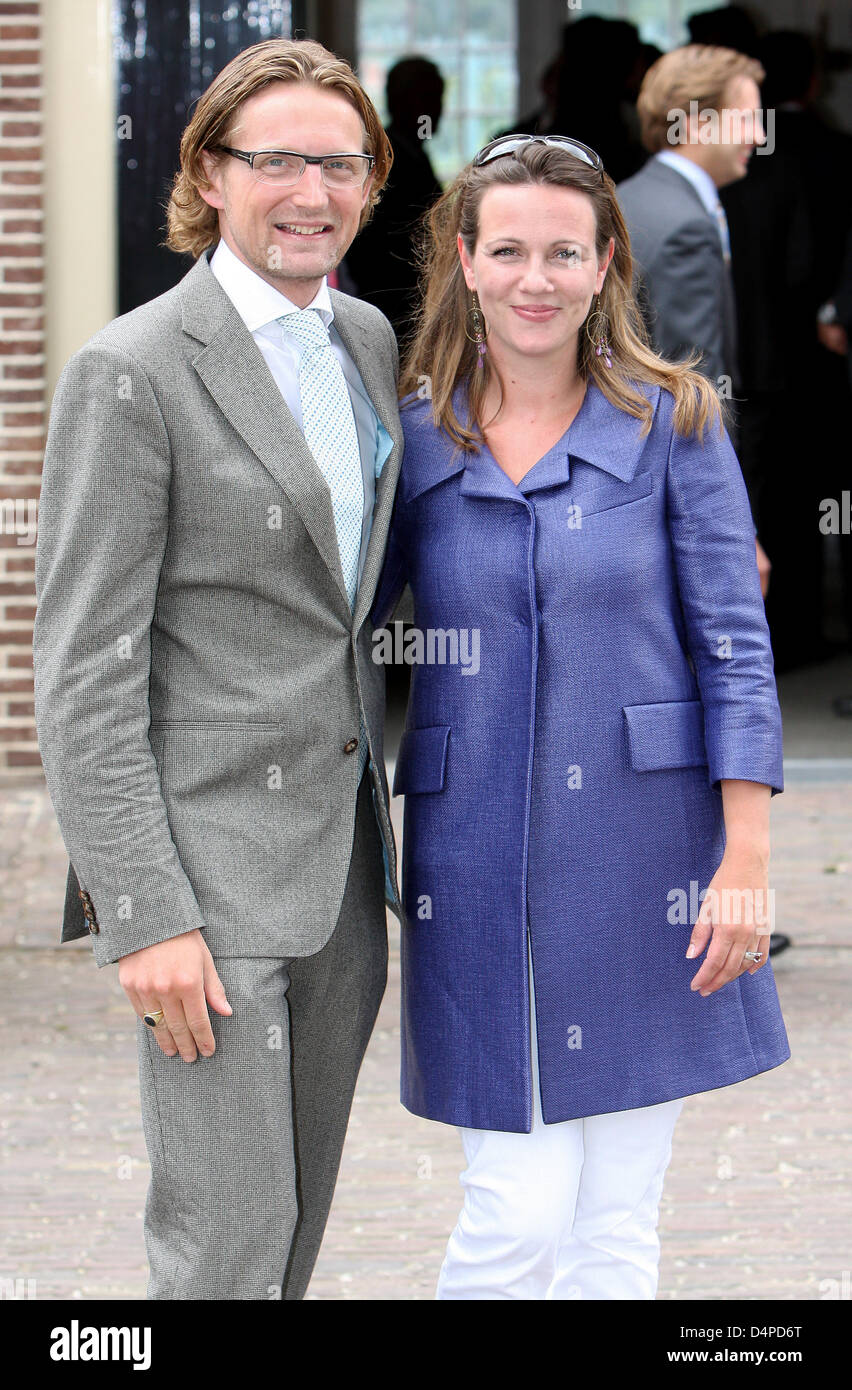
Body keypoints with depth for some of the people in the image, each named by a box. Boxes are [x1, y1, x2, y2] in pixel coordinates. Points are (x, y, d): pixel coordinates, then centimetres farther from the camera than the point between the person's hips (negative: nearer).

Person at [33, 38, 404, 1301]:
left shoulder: (368, 341, 11)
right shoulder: (133, 372, -12)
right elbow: (83, 671, -14)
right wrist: (144, 914, -19)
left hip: (344, 861, 7)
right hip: (211, 857, -7)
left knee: (296, 1220, 14)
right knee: (228, 1236, -7)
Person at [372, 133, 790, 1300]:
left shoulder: (674, 425, 0)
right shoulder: (415, 436, 4)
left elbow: (735, 646, -1)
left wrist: (747, 857, -8)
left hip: (642, 854, 0)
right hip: (478, 858, 0)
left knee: (616, 1219, 6)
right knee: (517, 1212, -5)